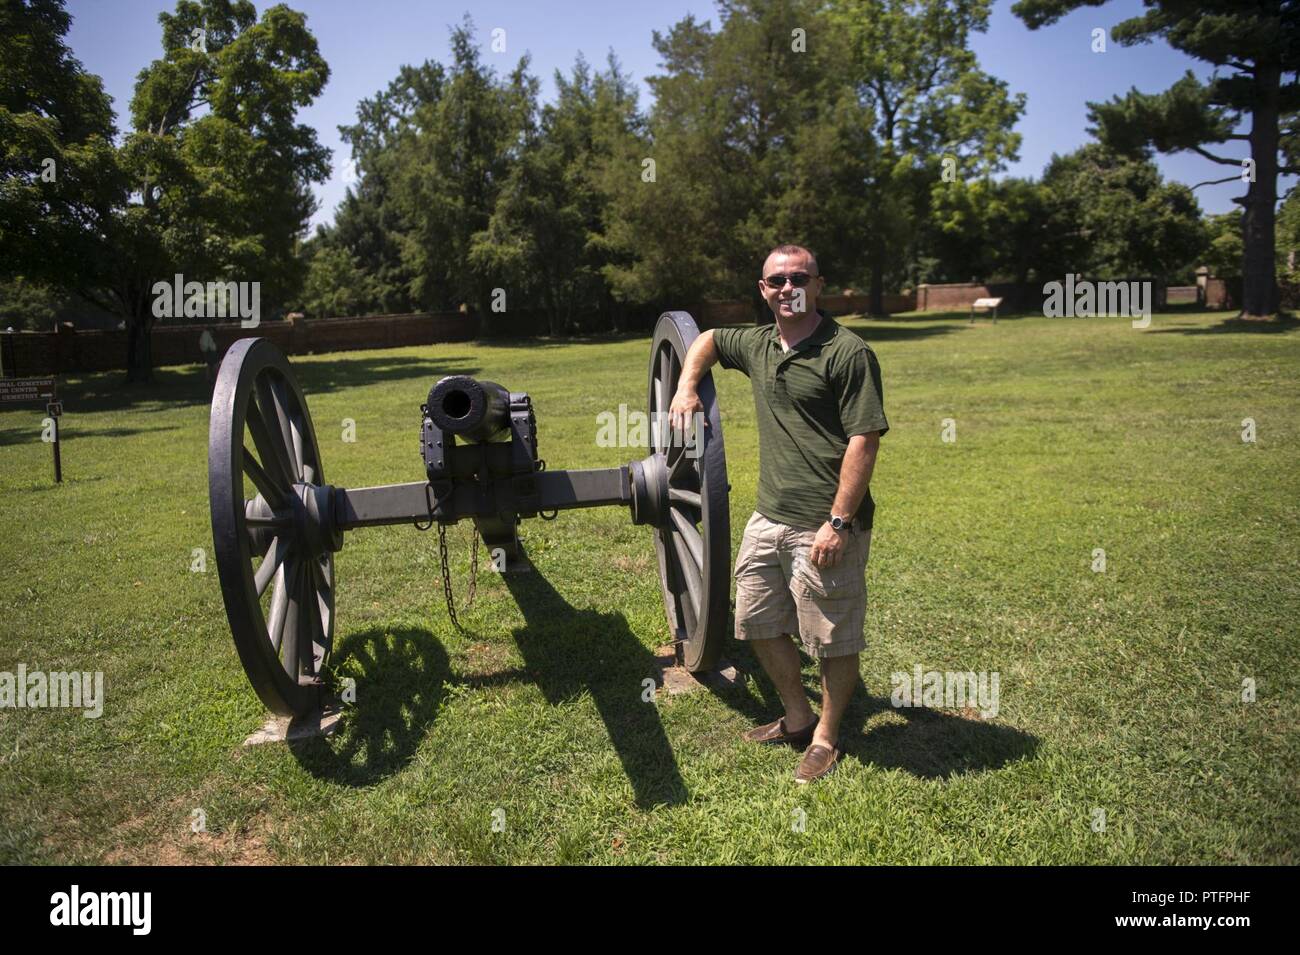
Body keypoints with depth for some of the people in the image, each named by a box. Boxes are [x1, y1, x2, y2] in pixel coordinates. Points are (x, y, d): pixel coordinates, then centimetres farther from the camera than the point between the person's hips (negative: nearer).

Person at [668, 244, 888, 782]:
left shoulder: (847, 353, -12)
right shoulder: (758, 344, 10)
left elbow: (865, 441, -17)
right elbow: (707, 339, 31)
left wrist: (839, 522, -21)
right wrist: (686, 386, 12)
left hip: (825, 526, -8)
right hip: (769, 517, 8)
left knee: (835, 641, 5)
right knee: (758, 625, 17)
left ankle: (825, 739, 26)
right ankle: (797, 719, 37)